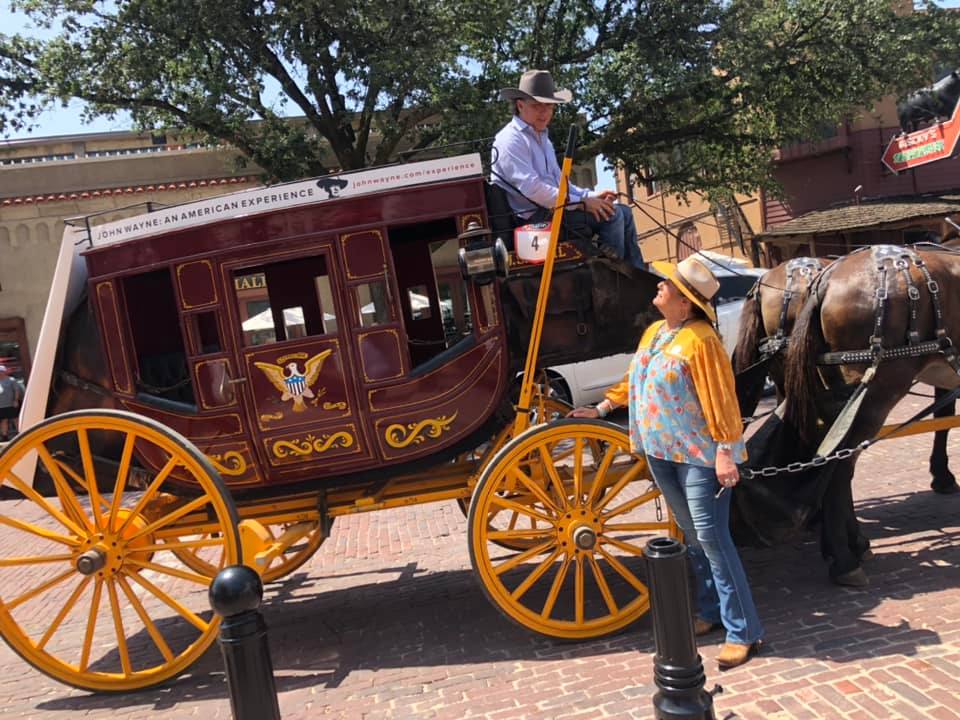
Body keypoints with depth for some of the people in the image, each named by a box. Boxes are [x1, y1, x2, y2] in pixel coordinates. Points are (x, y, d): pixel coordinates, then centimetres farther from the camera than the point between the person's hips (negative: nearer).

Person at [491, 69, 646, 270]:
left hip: (552, 209, 10)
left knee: (623, 211, 7)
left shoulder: (542, 138, 22)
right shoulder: (511, 140, -11)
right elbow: (532, 188, -22)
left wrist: (591, 196, 7)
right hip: (535, 218, -10)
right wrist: (582, 203, -21)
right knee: (611, 214, -19)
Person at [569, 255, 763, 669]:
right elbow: (634, 380, 22)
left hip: (698, 455, -8)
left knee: (712, 539, -6)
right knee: (693, 537, 17)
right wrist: (602, 409, 24)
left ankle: (743, 631, 4)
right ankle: (711, 612, 30)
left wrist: (725, 453, -23)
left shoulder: (699, 340, -17)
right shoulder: (653, 333, 10)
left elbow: (720, 401, -20)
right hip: (661, 452, 8)